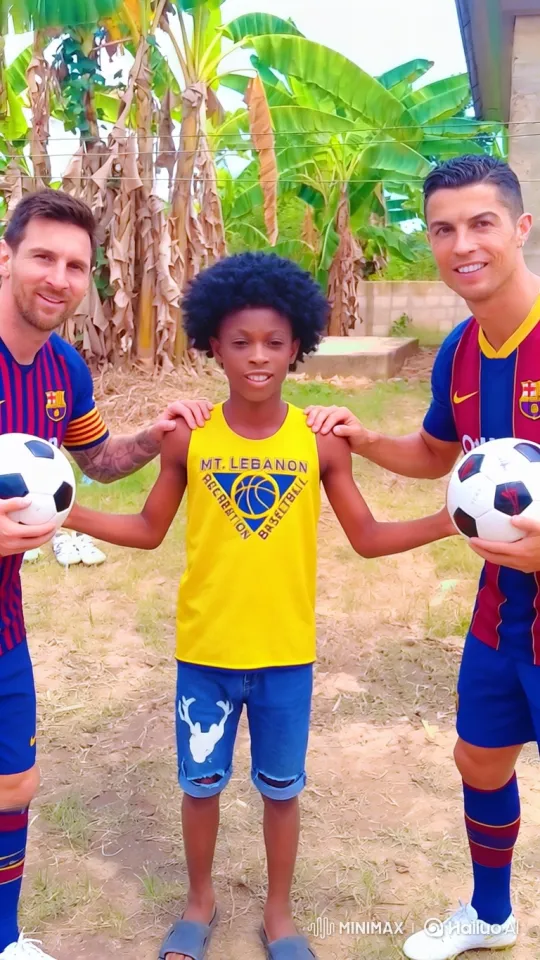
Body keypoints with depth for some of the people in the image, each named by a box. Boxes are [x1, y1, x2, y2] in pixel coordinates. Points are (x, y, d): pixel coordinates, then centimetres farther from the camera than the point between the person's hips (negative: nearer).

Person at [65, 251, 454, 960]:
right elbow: (149, 531, 3)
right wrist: (67, 513, -10)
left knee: (282, 789, 16)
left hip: (287, 652, 0)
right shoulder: (188, 438, -8)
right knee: (201, 784, 16)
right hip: (204, 650, 0)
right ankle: (200, 902, 43)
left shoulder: (321, 442, -9)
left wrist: (448, 520, -14)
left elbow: (367, 538, -1)